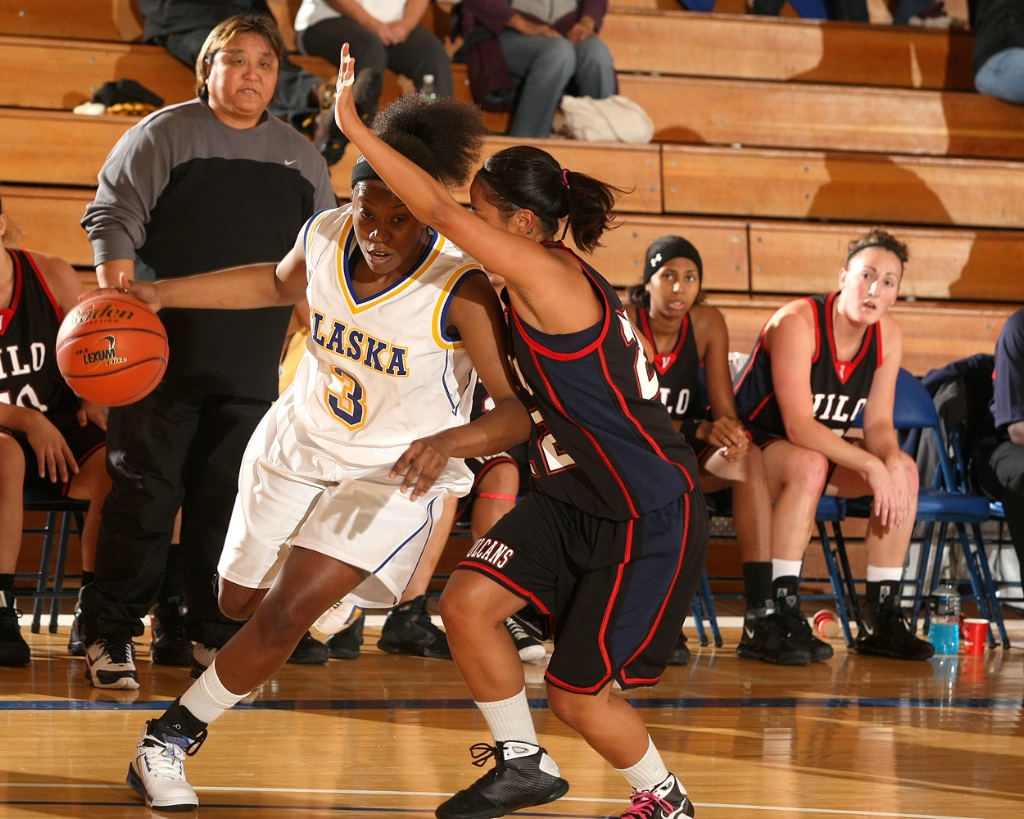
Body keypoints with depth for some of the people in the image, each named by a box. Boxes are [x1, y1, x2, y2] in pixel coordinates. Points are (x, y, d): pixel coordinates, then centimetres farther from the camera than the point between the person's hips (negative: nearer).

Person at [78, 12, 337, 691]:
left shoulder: (301, 158, 15)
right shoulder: (165, 134, 1)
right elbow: (113, 214, -5)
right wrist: (116, 289, -19)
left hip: (251, 367, 4)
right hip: (163, 352, -4)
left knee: (230, 499, 5)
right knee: (145, 491, -4)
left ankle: (217, 634, 15)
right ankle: (110, 634, 3)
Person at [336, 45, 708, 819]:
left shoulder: (550, 277, -23)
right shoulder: (537, 280, 5)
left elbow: (440, 211, -30)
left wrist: (353, 126, -27)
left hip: (650, 513, -9)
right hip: (575, 497, 9)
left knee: (576, 694, 0)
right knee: (467, 602, -4)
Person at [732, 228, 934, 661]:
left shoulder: (888, 335, -3)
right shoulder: (797, 322, -25)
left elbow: (879, 423, -2)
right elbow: (799, 426, -30)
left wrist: (892, 462, -26)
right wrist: (873, 466, -35)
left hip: (821, 447, 7)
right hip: (749, 443, -7)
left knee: (903, 469, -12)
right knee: (809, 465, -37)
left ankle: (882, 618, -9)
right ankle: (780, 614, -35)